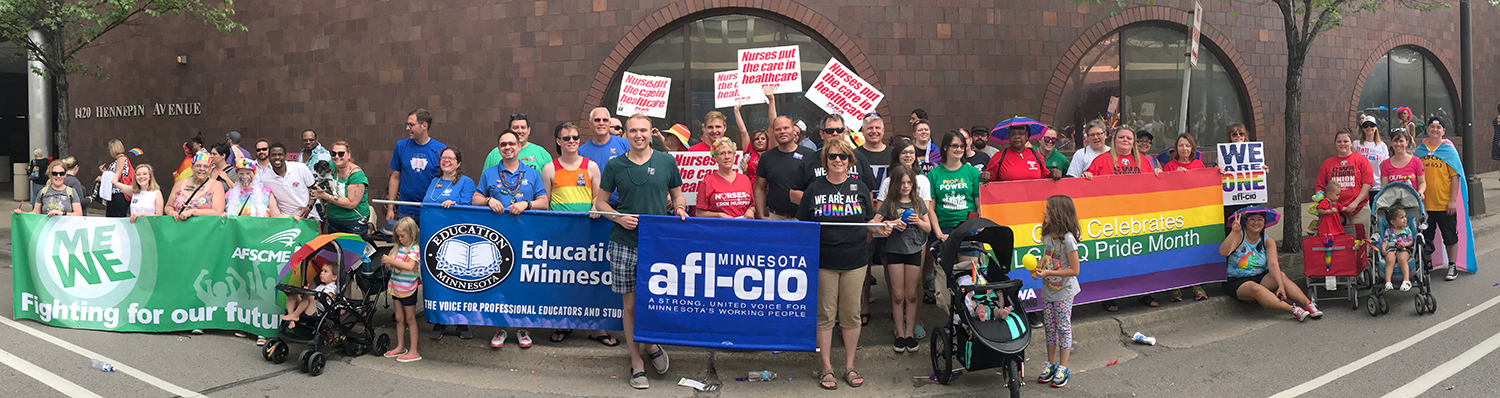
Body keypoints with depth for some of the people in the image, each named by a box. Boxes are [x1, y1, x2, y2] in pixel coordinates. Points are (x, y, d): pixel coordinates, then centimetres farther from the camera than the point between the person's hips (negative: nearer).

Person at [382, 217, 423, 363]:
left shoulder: (414, 249, -15)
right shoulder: (399, 248, 9)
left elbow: (410, 266, -31)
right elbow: (395, 266, 16)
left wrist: (392, 261, -30)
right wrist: (388, 264, -6)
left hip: (408, 289, -7)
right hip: (397, 289, 7)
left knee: (410, 319, 0)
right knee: (399, 318, 13)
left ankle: (413, 351, 5)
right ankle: (400, 347, 24)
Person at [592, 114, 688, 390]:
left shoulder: (666, 162, 6)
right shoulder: (614, 166, 4)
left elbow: (677, 194, 16)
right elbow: (600, 201, 9)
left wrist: (679, 208, -5)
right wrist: (618, 217, -8)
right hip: (624, 243, 0)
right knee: (630, 304, 5)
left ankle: (650, 343, 32)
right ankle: (636, 363, 16)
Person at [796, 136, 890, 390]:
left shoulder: (859, 188, 7)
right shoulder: (814, 189, 3)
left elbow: (868, 221, 13)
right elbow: (802, 224, 5)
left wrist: (880, 229, -6)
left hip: (854, 260, 1)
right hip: (823, 261, -1)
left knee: (851, 314, 6)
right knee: (825, 314, 3)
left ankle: (850, 367, 18)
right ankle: (827, 369, 12)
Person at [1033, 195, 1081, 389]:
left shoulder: (1067, 239, -22)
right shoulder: (1047, 235, 1)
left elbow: (1074, 270, -20)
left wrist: (1048, 273, -22)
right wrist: (1037, 267, -3)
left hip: (1064, 291, -7)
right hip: (1047, 290, 7)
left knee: (1063, 327, 2)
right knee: (1049, 326, 14)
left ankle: (1062, 369, 12)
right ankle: (1051, 364, 26)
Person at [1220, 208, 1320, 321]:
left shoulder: (1268, 241, 4)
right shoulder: (1239, 236, -6)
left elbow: (1273, 264, -12)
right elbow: (1223, 252, -24)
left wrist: (1281, 286, -25)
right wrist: (1234, 232, -32)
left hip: (1261, 278, 4)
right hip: (1237, 282, -4)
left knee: (1281, 276, -23)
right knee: (1254, 288, -35)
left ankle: (1308, 304, -36)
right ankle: (1292, 309, -44)